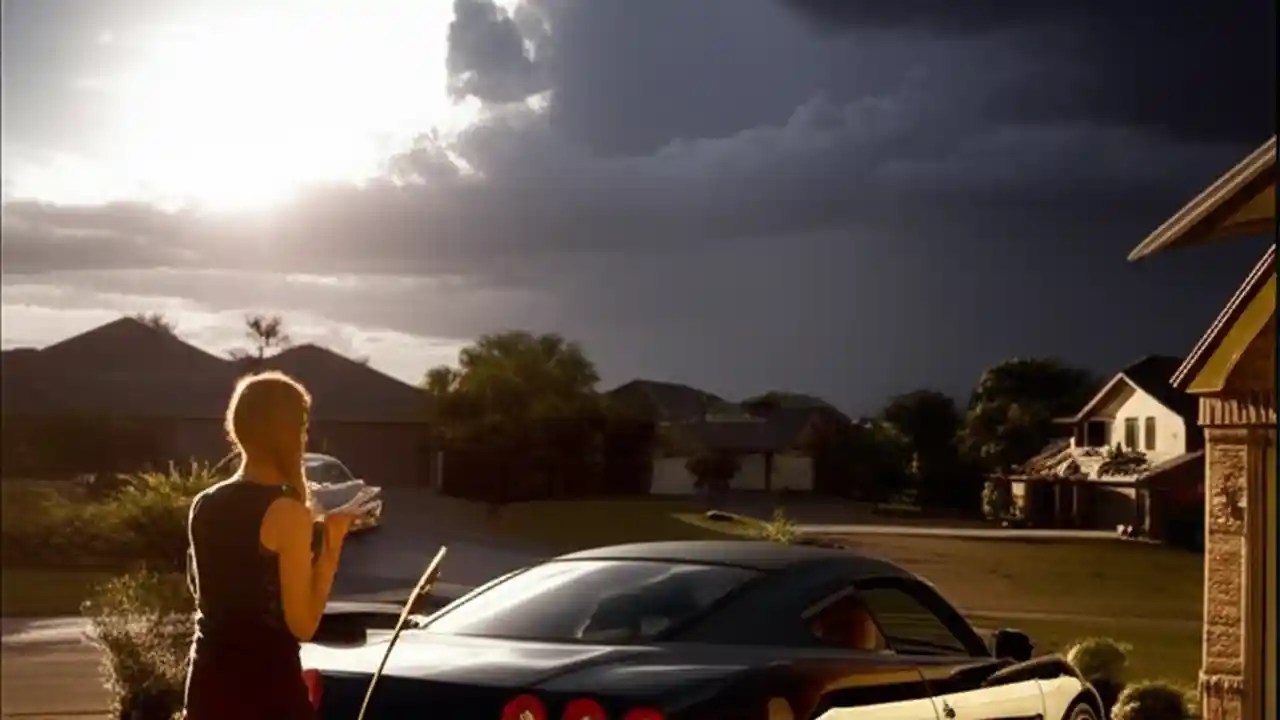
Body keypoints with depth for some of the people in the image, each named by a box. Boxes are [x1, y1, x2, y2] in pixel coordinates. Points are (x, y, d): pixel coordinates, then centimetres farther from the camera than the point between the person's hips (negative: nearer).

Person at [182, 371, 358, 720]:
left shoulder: (203, 507, 7)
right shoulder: (287, 513, -13)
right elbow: (302, 624, -11)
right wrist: (331, 545, -5)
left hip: (209, 684, 7)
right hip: (269, 689, -7)